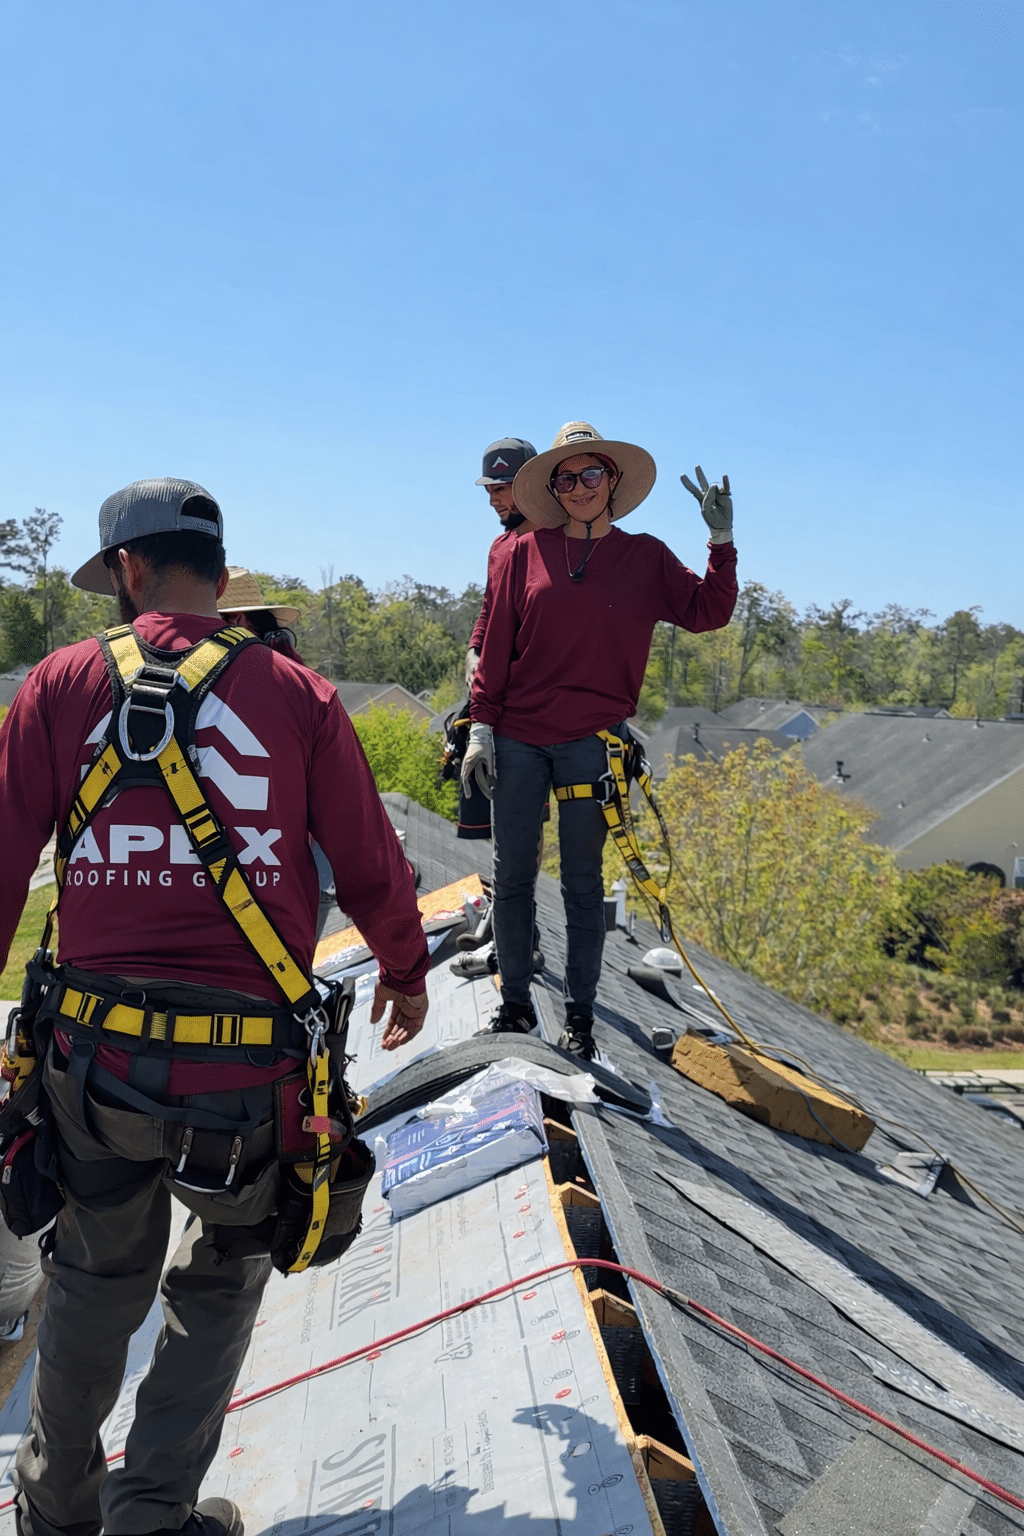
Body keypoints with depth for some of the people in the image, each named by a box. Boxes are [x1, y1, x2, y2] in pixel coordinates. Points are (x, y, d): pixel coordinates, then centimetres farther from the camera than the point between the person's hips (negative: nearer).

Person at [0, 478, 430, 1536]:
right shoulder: (298, 695, -1)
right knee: (219, 1287, 25)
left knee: (94, 1286, 26)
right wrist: (406, 969, 21)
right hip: (250, 1066, -1)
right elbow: (370, 868, 3)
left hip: (97, 1050, 2)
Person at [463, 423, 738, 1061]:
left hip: (591, 742, -1)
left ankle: (580, 1016, 14)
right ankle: (515, 1003, 18)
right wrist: (481, 727, 3)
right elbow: (497, 644, 6)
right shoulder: (528, 552, 7)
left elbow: (707, 612, 1)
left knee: (582, 882, 4)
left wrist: (722, 542, -10)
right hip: (517, 739, 1)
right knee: (513, 875, 5)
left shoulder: (645, 558, 8)